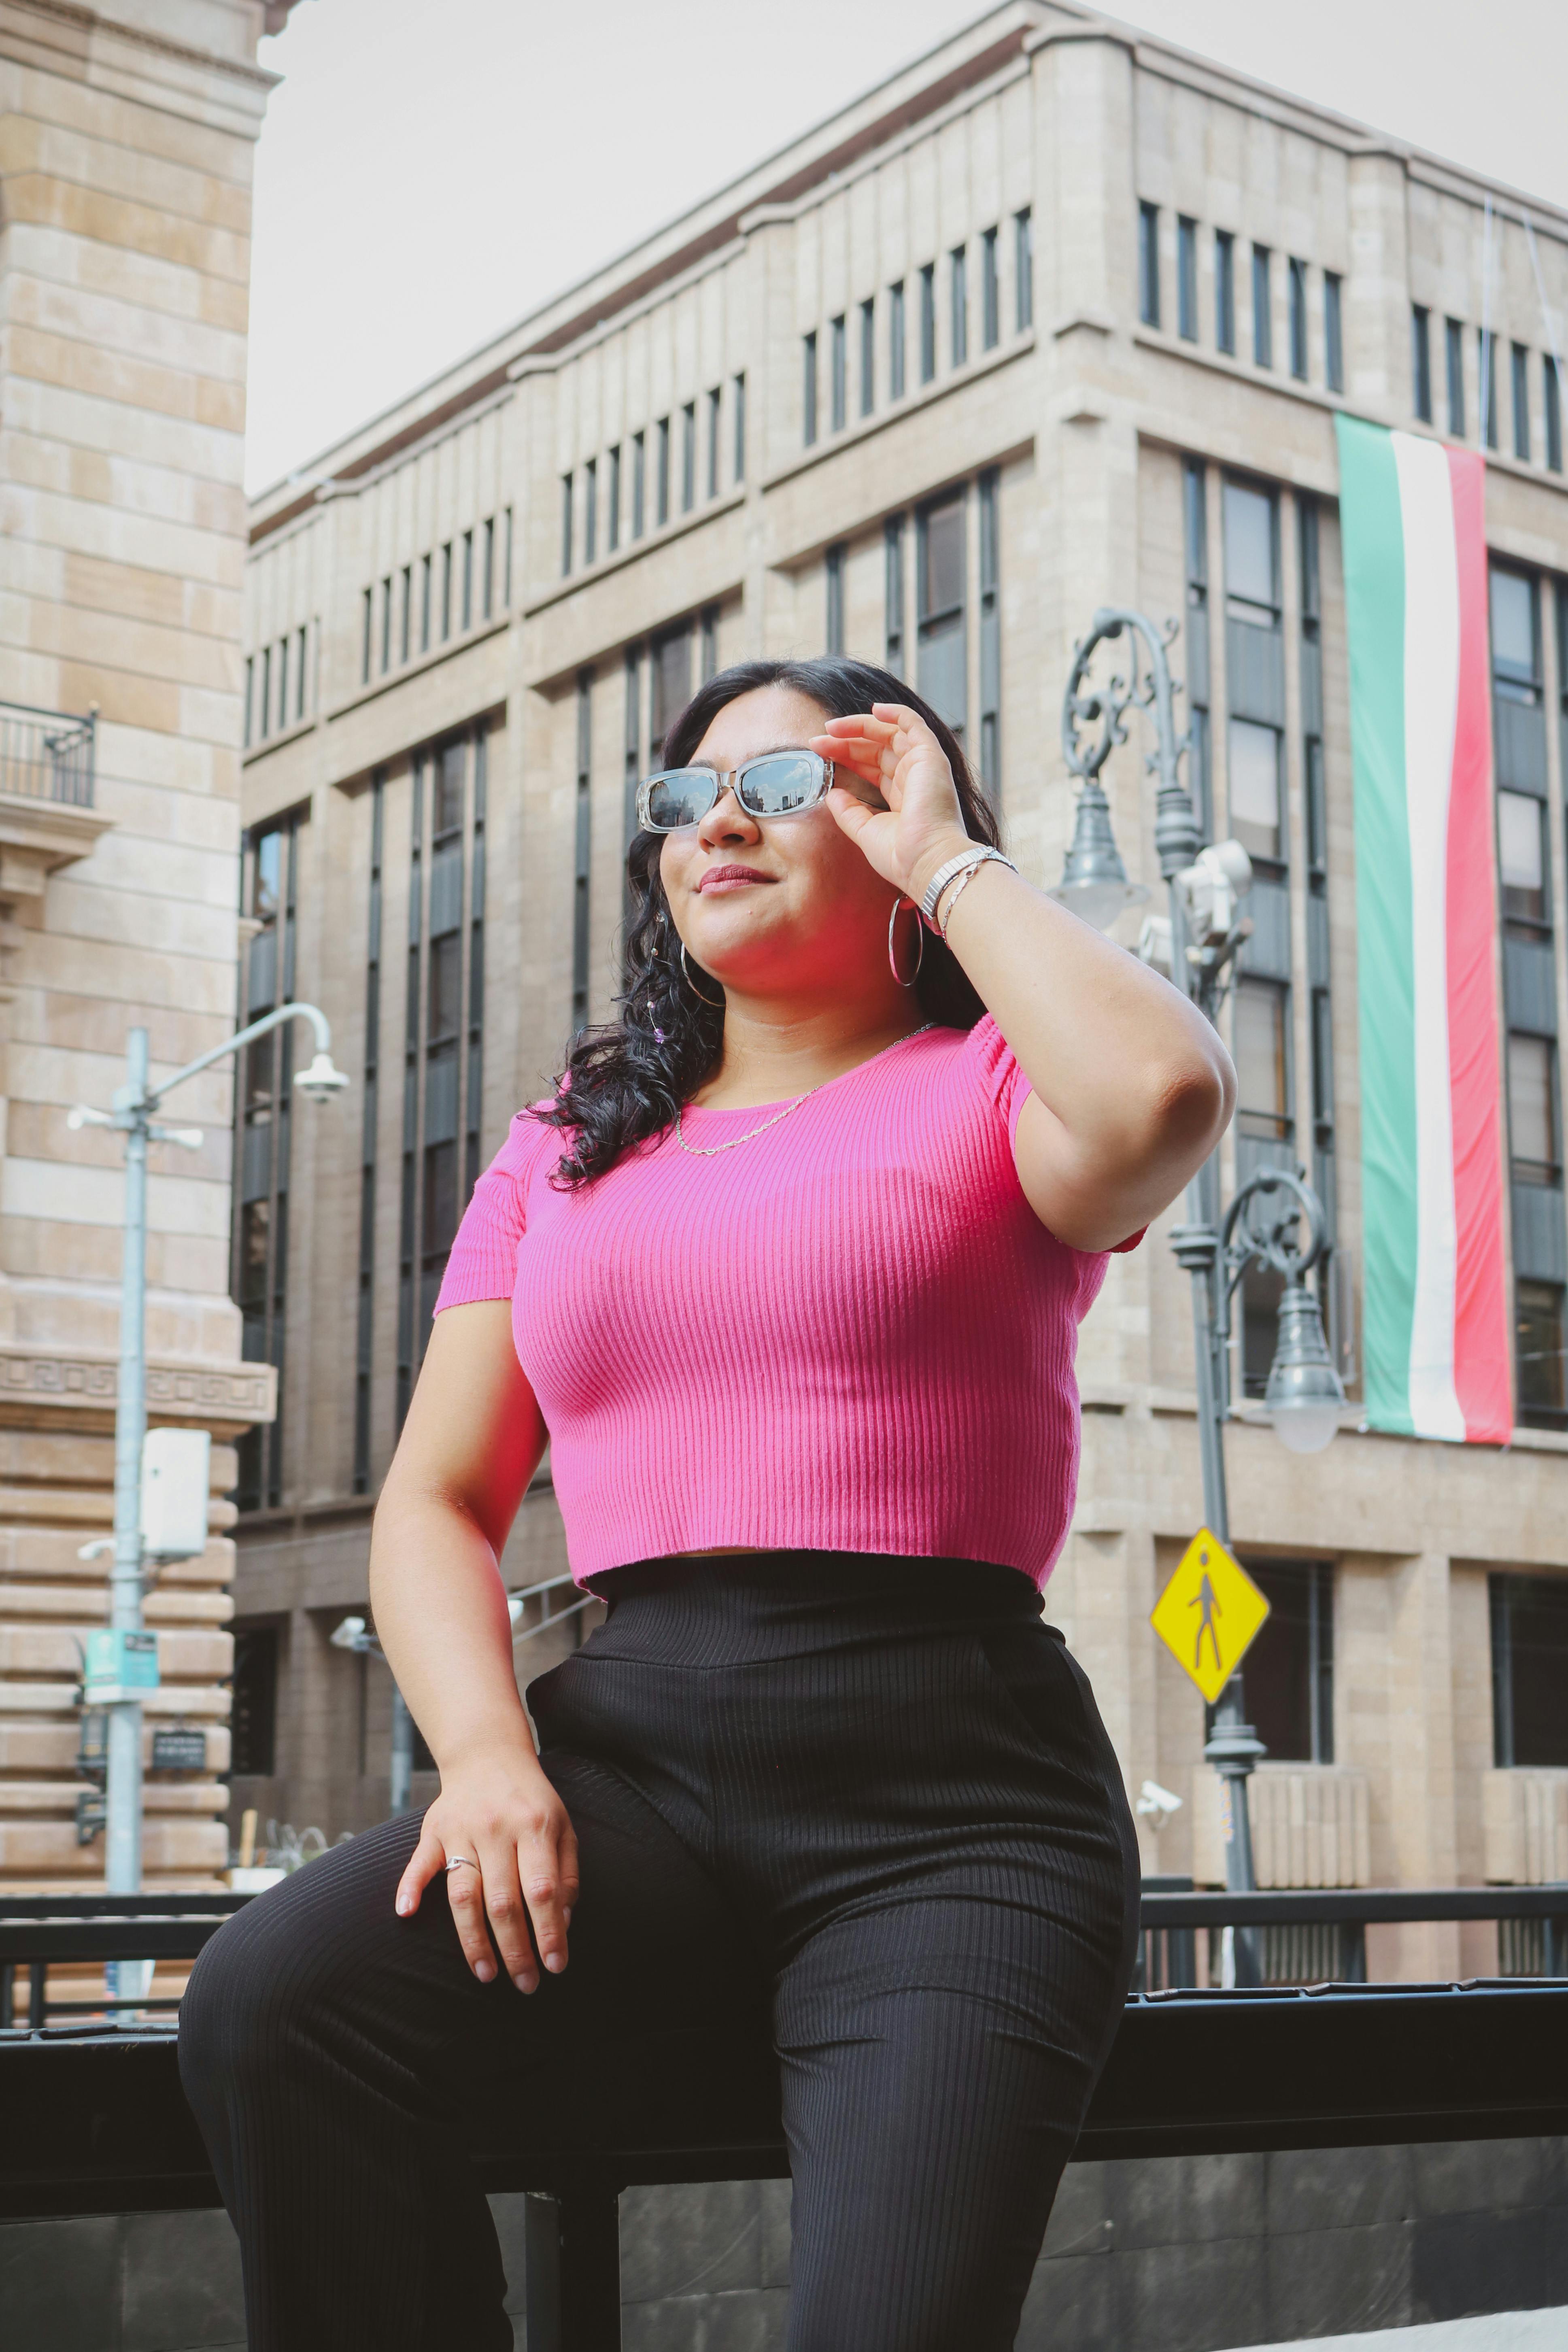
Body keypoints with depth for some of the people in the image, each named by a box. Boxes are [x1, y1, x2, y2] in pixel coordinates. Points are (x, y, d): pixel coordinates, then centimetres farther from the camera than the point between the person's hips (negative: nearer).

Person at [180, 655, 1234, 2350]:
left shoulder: (987, 1084, 10)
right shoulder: (570, 1144, 23)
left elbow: (1164, 1094, -17)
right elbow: (436, 1500, 15)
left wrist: (948, 858, 1)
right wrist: (484, 1751, -6)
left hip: (941, 1781, -3)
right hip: (632, 1754, 4)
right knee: (272, 2003, -25)